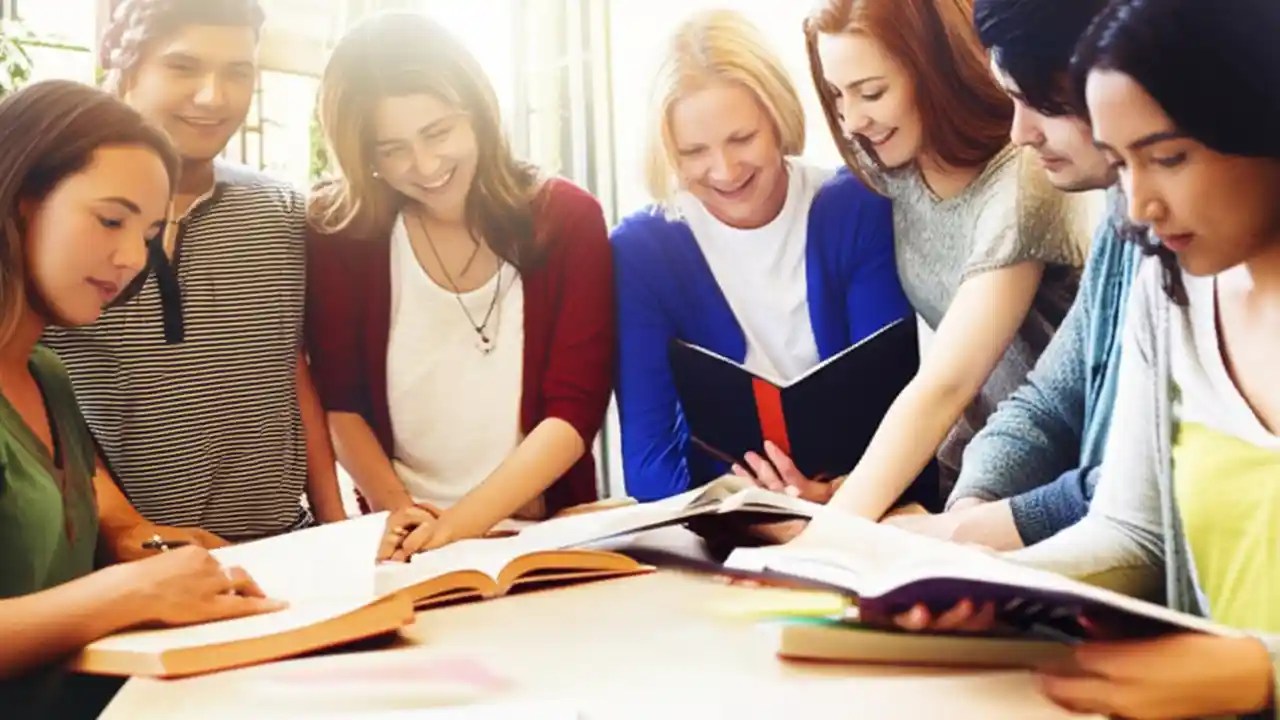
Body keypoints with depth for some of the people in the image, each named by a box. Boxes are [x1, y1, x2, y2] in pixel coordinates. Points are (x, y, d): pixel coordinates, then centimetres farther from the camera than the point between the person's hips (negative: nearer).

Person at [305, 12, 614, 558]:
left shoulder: (567, 218, -2)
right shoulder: (340, 230, -1)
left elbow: (575, 408, -6)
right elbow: (340, 403, 3)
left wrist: (466, 520, -16)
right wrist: (396, 509, -11)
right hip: (405, 543, 0)